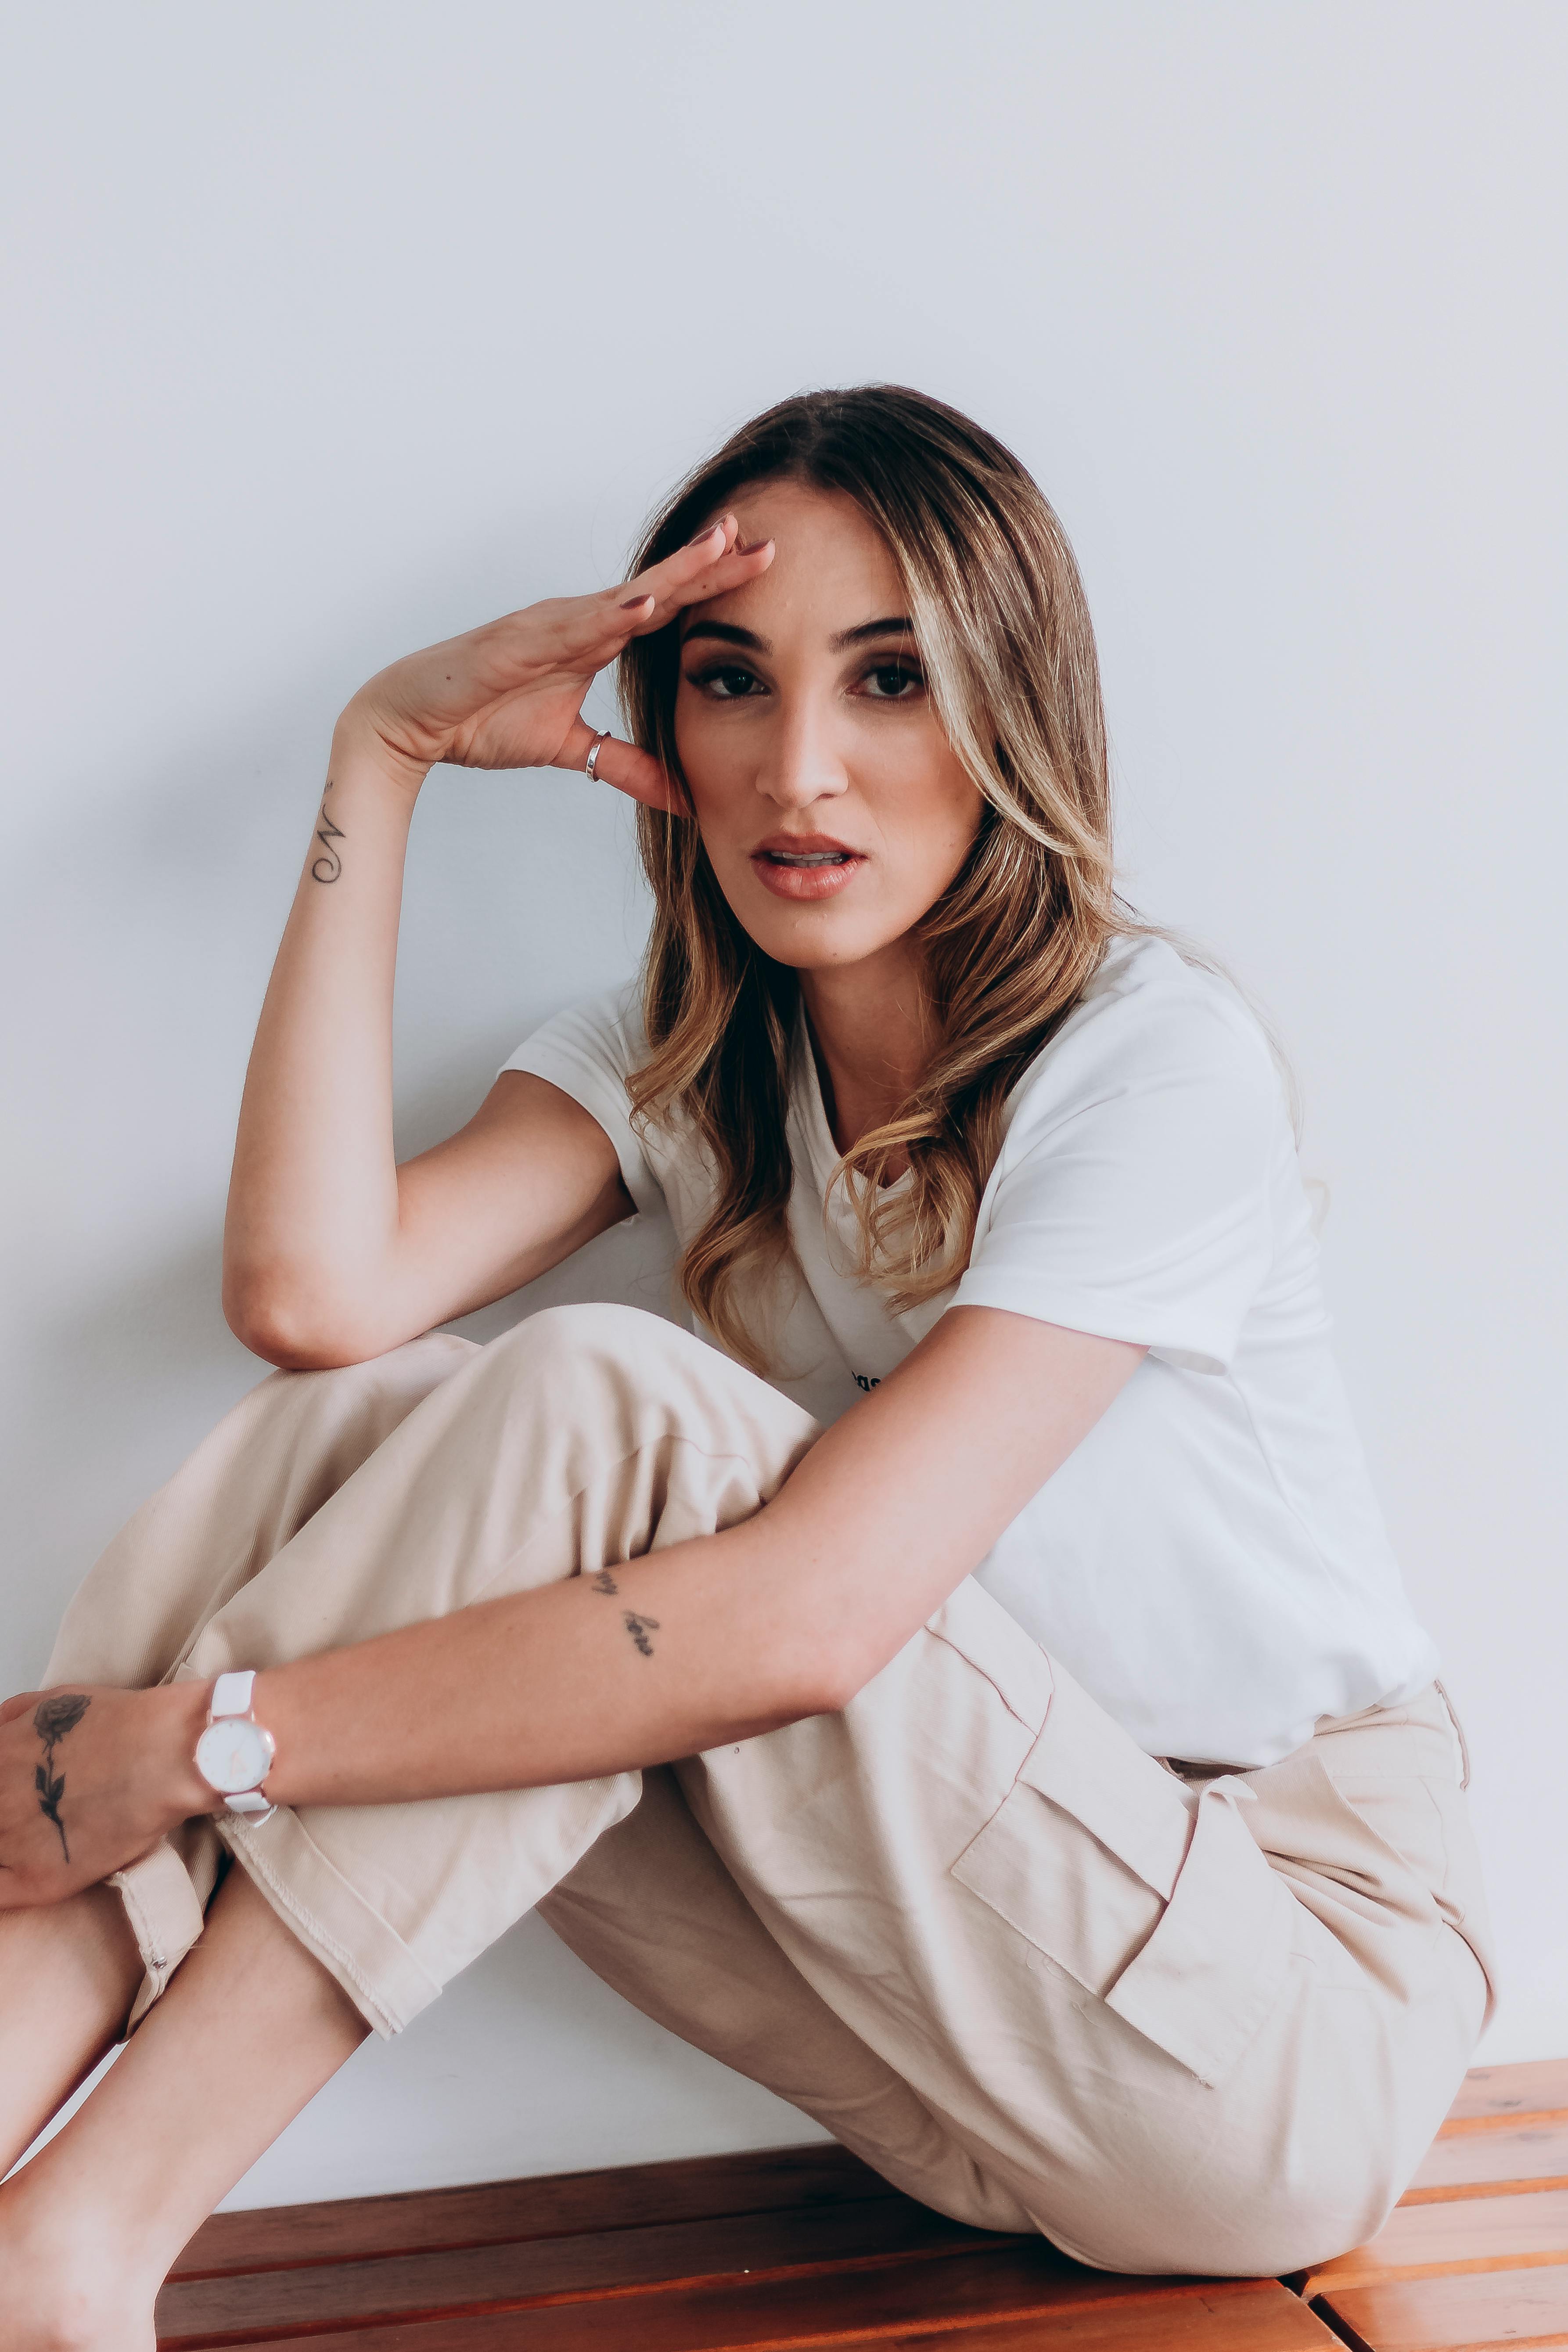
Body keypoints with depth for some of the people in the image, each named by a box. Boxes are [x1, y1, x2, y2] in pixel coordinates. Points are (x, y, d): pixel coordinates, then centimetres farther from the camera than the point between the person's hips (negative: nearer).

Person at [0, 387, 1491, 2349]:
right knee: (374, 1411, -17)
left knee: (592, 1402, -27)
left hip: (1283, 2010, -5)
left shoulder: (1157, 1064, -17)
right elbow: (314, 1288, -17)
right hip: (971, 1989, 5)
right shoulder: (686, 1060, 3)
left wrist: (199, 1739, -28)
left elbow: (808, 1613, -28)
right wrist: (379, 757, -13)